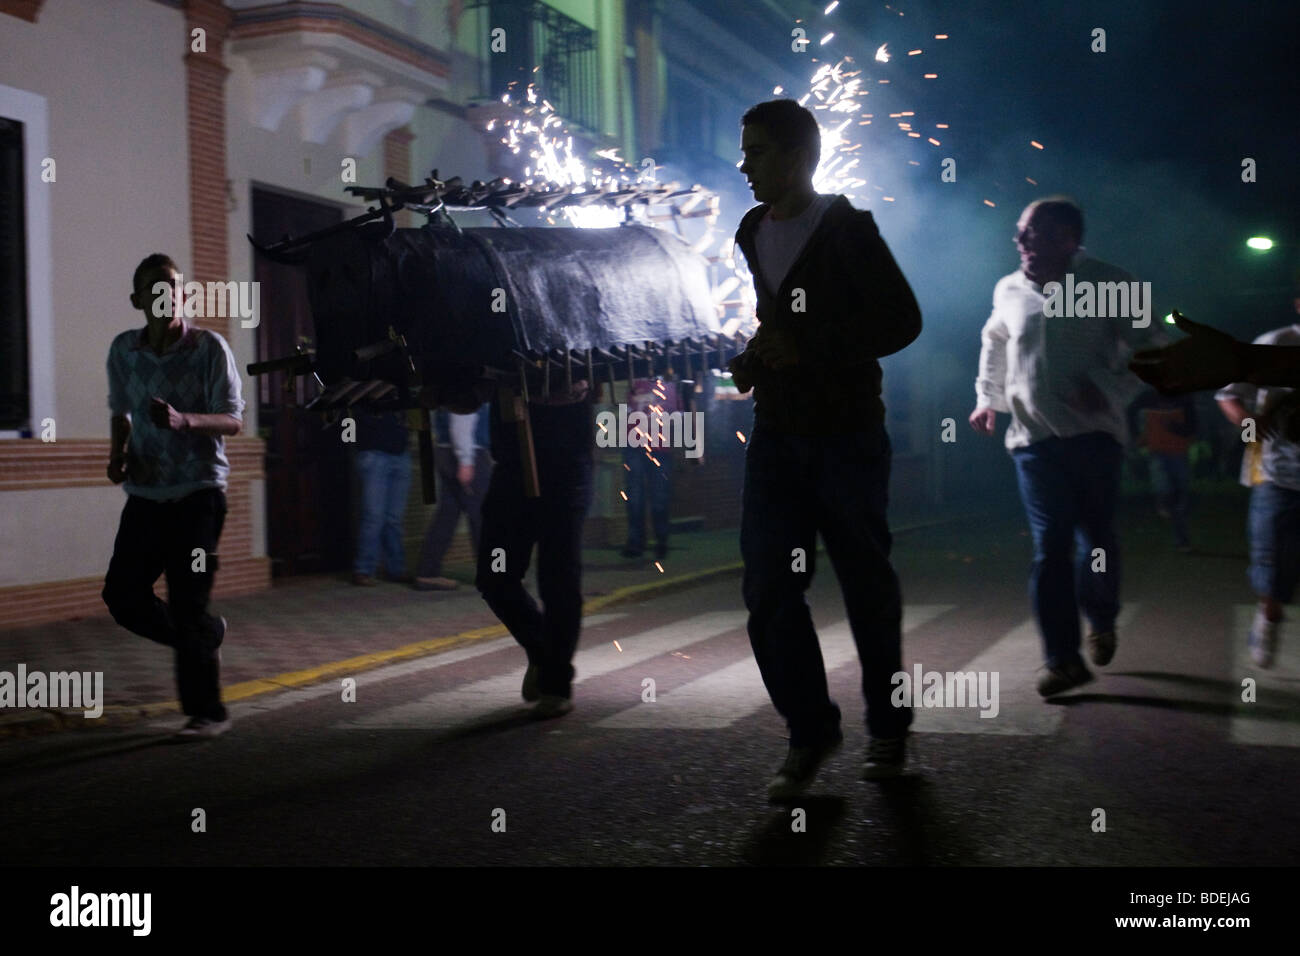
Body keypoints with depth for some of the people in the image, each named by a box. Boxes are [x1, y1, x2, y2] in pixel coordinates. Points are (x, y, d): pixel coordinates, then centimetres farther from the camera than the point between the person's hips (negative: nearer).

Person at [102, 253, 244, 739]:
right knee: (121, 593, -1)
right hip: (146, 493, 5)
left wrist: (184, 420, -27)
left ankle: (206, 712, 6)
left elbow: (234, 421, -10)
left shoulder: (209, 347, -8)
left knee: (187, 602, -8)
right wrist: (118, 453, 1)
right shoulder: (123, 350, 5)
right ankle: (207, 635, 26)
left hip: (197, 491, -5)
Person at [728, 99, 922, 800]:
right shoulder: (749, 235, 11)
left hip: (848, 434, -5)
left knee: (868, 586, 7)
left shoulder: (848, 229, -7)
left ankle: (887, 728, 24)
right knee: (768, 590, -4)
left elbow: (902, 320, -11)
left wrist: (806, 348, -18)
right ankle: (809, 731, 9)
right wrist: (748, 360, 4)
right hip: (775, 434, 5)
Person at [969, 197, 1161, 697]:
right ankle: (1062, 659, -1)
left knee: (1096, 538, 4)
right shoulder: (1009, 290, 9)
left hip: (1094, 433, -2)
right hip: (1033, 436, 2)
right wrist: (988, 398, 21)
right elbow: (994, 342, 27)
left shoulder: (1109, 284, -2)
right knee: (1050, 547, -4)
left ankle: (1102, 622, 33)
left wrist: (1109, 386, -18)